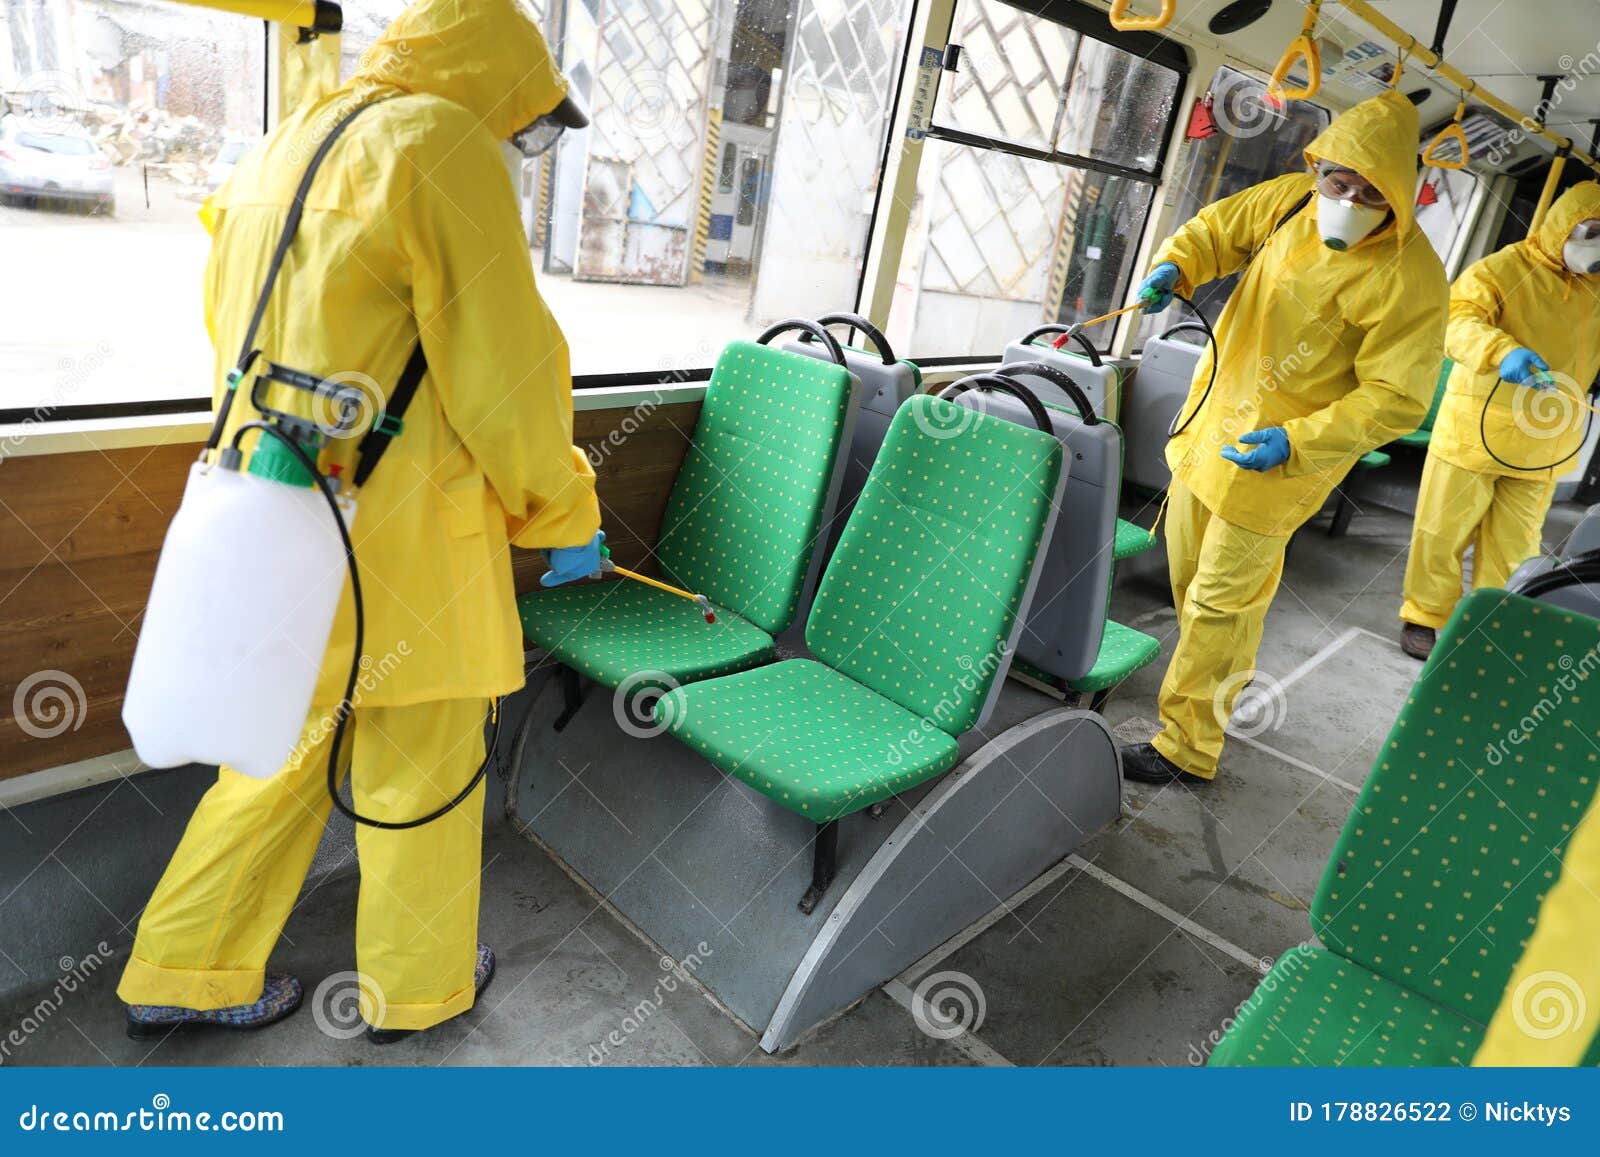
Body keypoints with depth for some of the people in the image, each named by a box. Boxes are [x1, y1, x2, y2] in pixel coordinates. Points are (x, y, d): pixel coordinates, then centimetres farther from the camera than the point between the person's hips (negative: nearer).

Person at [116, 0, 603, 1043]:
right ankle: (416, 988, 32)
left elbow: (237, 338, 20)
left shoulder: (276, 157, 16)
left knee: (290, 752, 22)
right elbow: (505, 377, -16)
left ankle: (184, 974, 36)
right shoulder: (442, 148, -12)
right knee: (424, 774, 11)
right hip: (396, 545, -8)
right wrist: (568, 516, -3)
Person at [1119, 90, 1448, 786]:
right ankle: (1229, 672, 47)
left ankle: (1186, 749, 12)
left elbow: (1396, 399, -19)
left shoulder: (1409, 278, -21)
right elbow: (1218, 227, 11)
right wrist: (1175, 267, -11)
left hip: (1276, 460, -7)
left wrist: (1297, 442, -29)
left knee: (1220, 600, -2)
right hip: (1209, 422, 7)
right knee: (1189, 567, 21)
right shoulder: (1294, 200, -3)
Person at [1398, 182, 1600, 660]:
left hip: (1542, 442, 5)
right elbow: (1459, 321, -27)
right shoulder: (1500, 270, -11)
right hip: (1475, 430, -5)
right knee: (1444, 531, 3)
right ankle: (1426, 616, 19)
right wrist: (1503, 351, -45)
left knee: (1514, 545, 12)